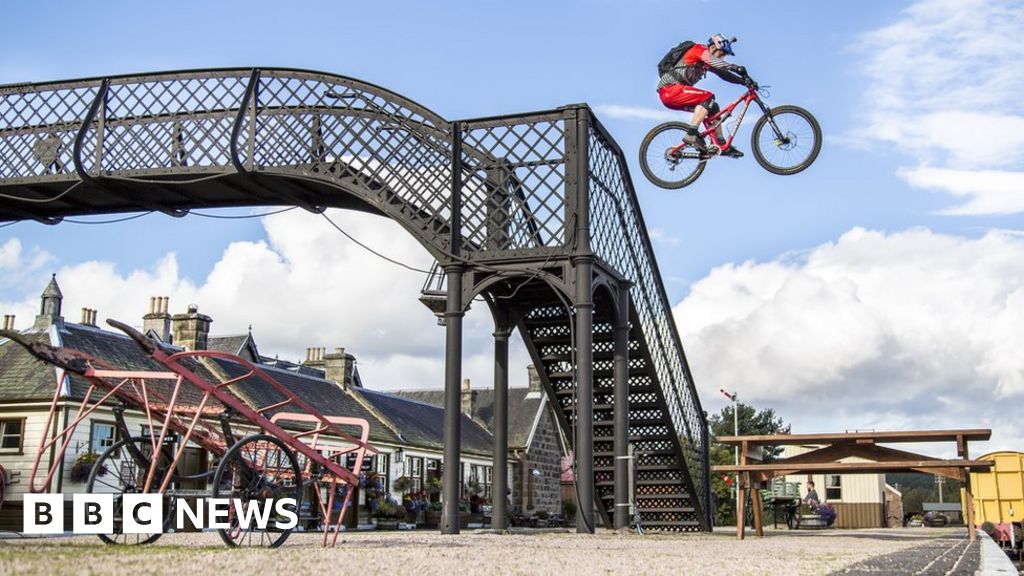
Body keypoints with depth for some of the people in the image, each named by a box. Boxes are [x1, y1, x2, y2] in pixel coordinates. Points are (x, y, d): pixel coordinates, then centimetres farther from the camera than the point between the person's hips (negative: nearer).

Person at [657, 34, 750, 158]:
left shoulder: (708, 63, 18)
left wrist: (744, 80, 3)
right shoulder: (699, 49, -8)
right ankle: (691, 134, -27)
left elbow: (724, 74, 15)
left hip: (675, 93, 9)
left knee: (713, 107, 7)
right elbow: (715, 61, -26)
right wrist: (737, 68, -37)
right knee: (708, 97, -21)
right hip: (669, 88, -9)